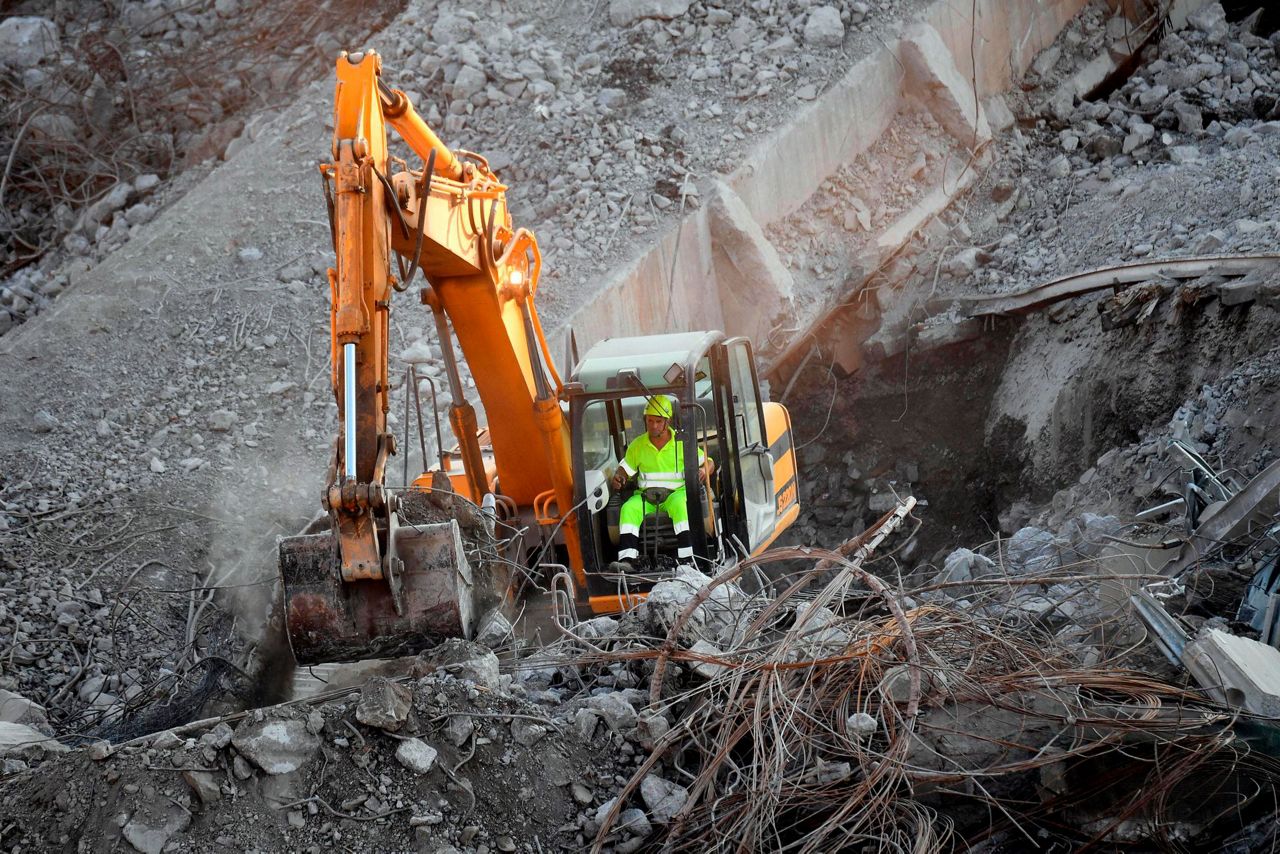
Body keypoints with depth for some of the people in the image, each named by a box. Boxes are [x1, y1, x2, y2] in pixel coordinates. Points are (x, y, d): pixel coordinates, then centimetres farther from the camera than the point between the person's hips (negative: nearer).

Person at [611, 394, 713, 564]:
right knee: (628, 509, -28)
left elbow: (708, 462, 8)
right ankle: (626, 559, -39)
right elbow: (625, 469, 17)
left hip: (676, 492, -2)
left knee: (678, 504, -38)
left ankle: (686, 558, -44)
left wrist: (704, 470, -17)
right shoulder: (638, 445, 11)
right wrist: (618, 477, -8)